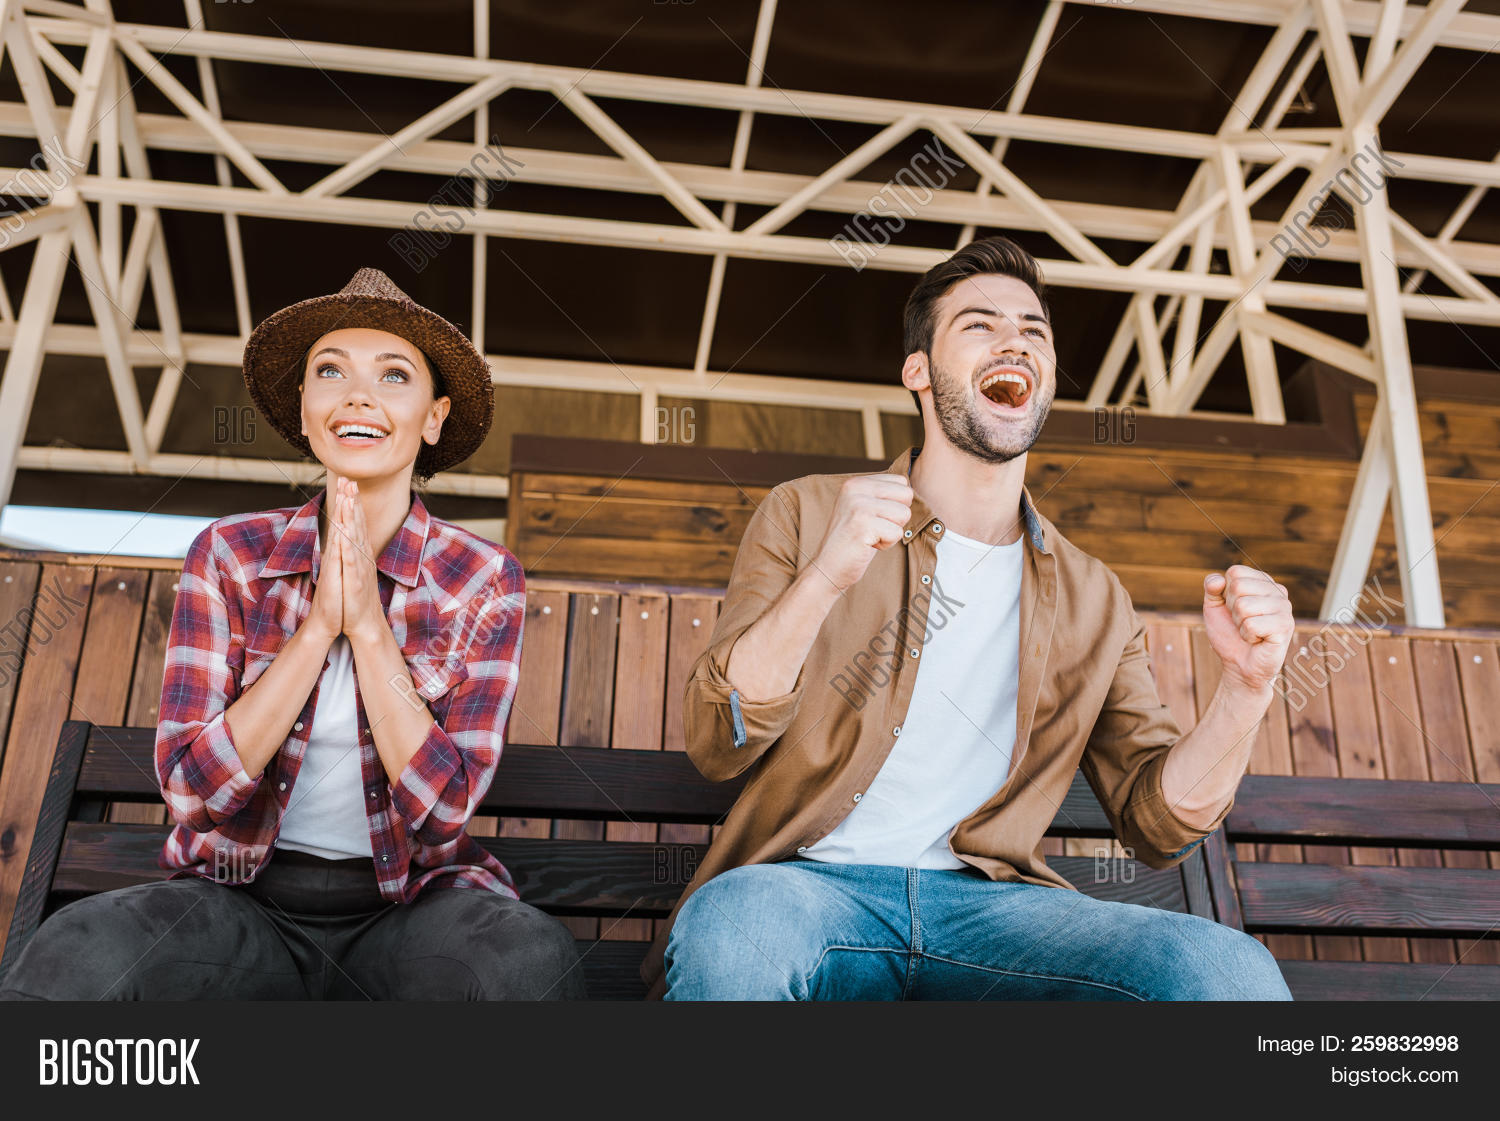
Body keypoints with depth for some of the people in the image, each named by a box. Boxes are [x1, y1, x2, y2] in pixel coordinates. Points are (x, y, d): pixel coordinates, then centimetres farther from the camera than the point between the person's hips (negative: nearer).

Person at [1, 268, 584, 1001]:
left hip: (411, 906, 0)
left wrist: (367, 623, -17)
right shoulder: (229, 556, -1)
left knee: (533, 960, -33)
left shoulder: (483, 581, -4)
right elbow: (189, 788, -9)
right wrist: (318, 624, -17)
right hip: (244, 901, 1)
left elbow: (443, 810, -11)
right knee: (72, 959, -30)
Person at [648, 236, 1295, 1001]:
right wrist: (823, 581, -21)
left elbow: (1155, 823, 11)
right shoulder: (804, 516, 6)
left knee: (1230, 967, -26)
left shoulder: (1092, 600, 14)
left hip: (987, 902, 2)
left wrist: (1244, 691, -8)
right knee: (732, 926, -37)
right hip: (813, 882, -1)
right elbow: (715, 745, -4)